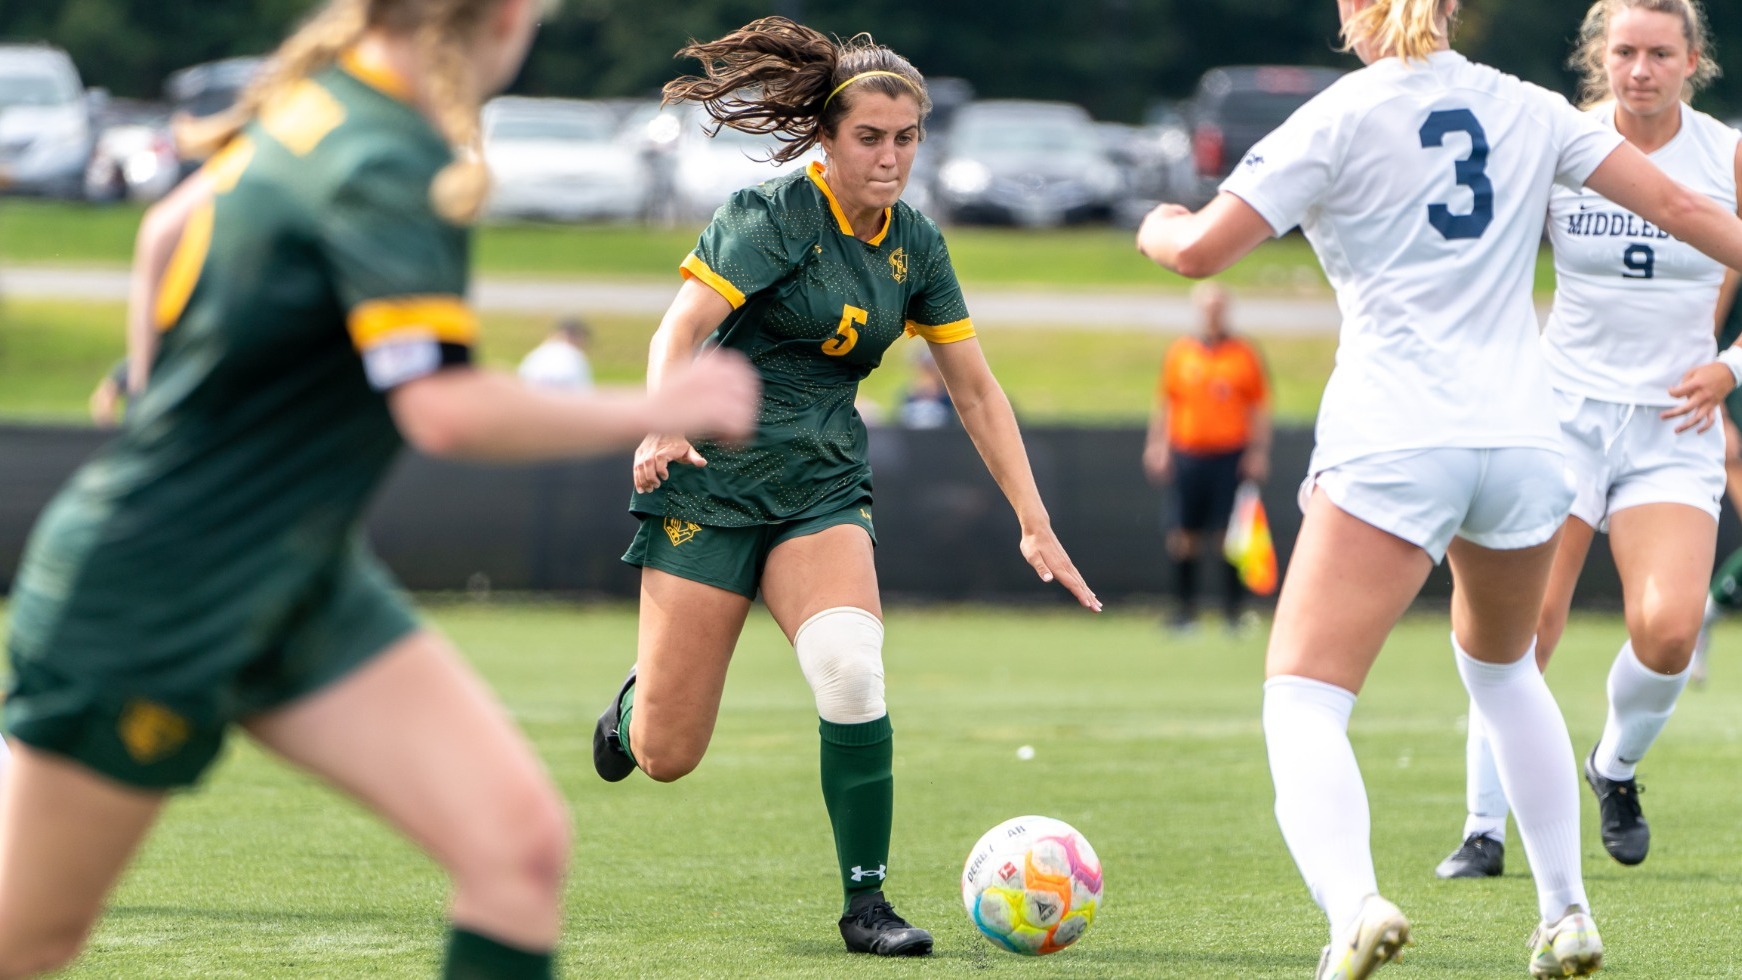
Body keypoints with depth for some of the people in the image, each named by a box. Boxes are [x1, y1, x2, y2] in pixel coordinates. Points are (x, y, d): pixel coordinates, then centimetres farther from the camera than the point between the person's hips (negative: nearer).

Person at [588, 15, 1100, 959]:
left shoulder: (914, 244, 5)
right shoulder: (772, 213, -12)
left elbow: (975, 390, 12)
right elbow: (680, 329, -20)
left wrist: (1035, 523, 7)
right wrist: (664, 426, -40)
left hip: (822, 490, 4)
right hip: (711, 483, -4)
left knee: (852, 672, -26)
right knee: (666, 757, -3)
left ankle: (866, 903, -15)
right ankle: (634, 704, 36)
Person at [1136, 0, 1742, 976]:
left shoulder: (1341, 119, -2)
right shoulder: (1529, 111, 10)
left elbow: (1200, 249, -4)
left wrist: (1159, 225, 17)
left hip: (1392, 447, -5)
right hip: (1525, 441, 5)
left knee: (1304, 698, -7)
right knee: (1502, 668, 30)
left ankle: (1354, 901, -34)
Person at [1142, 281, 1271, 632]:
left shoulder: (1244, 354, 4)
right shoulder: (1179, 353, 8)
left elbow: (1260, 408, 5)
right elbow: (1163, 403, 11)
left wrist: (1258, 452, -2)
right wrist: (1157, 445, 3)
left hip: (1231, 457, -2)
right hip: (1186, 455, 2)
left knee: (1229, 538, -5)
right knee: (1183, 538, 0)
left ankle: (1234, 613, 1)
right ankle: (1185, 612, 8)